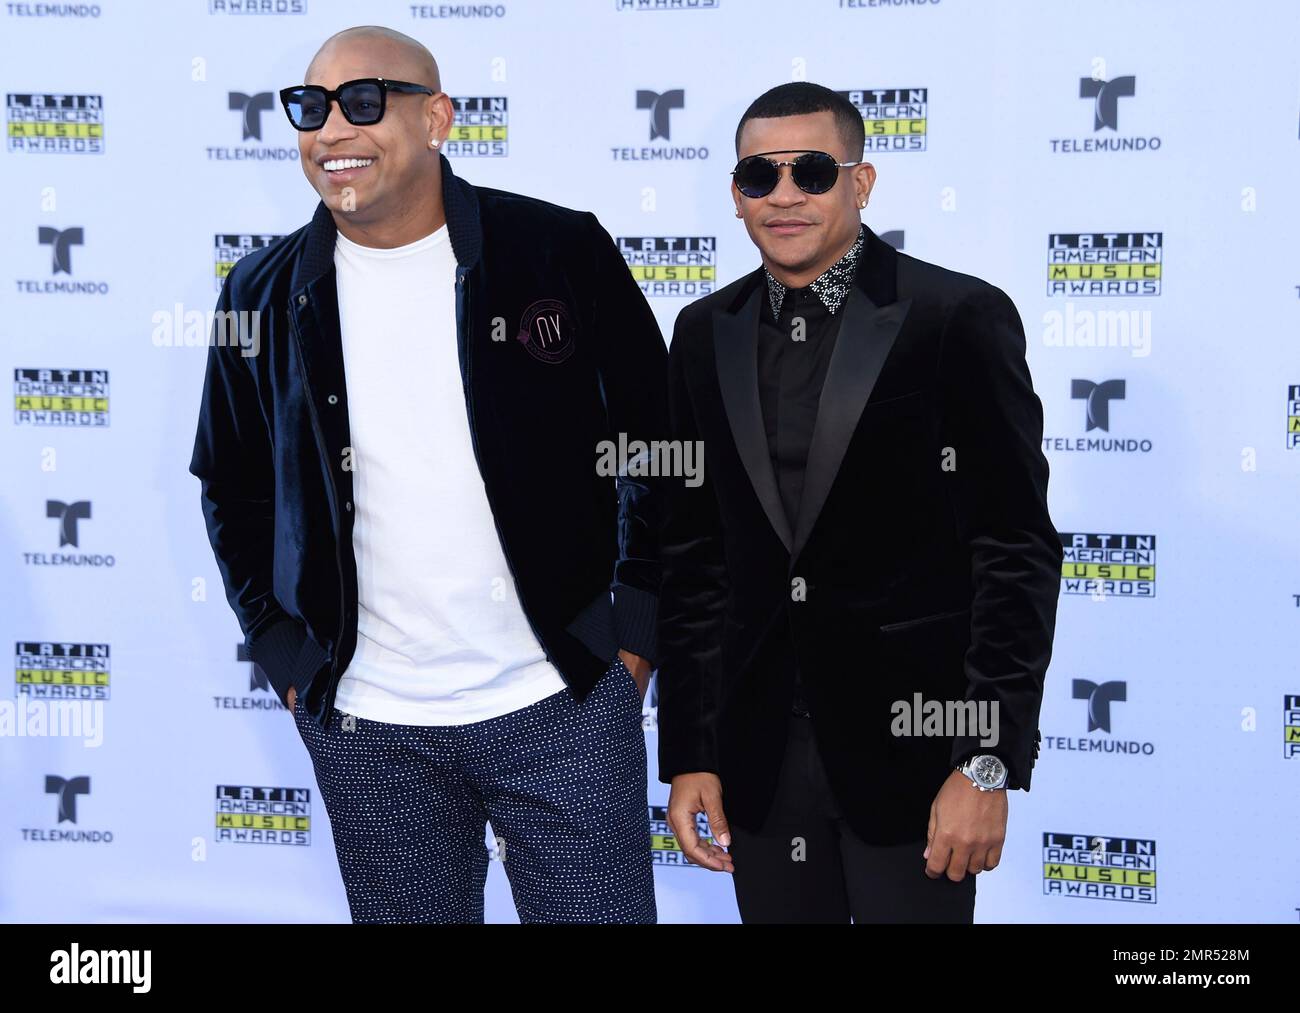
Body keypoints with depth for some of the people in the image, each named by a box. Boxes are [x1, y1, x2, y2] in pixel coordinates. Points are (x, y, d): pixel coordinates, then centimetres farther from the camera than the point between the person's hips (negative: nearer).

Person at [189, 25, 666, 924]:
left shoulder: (563, 251, -5)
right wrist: (288, 660, 7)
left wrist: (637, 636, 0)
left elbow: (658, 451, 3)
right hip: (367, 728, 2)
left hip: (566, 705, -2)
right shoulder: (265, 296, 1)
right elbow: (232, 489, 13)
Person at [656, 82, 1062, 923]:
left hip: (909, 744, -4)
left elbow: (1017, 550, -8)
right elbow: (691, 555, 10)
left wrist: (989, 760, -13)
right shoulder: (706, 334, 7)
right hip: (760, 754, 4)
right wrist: (688, 755, 7)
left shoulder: (963, 318, -7)